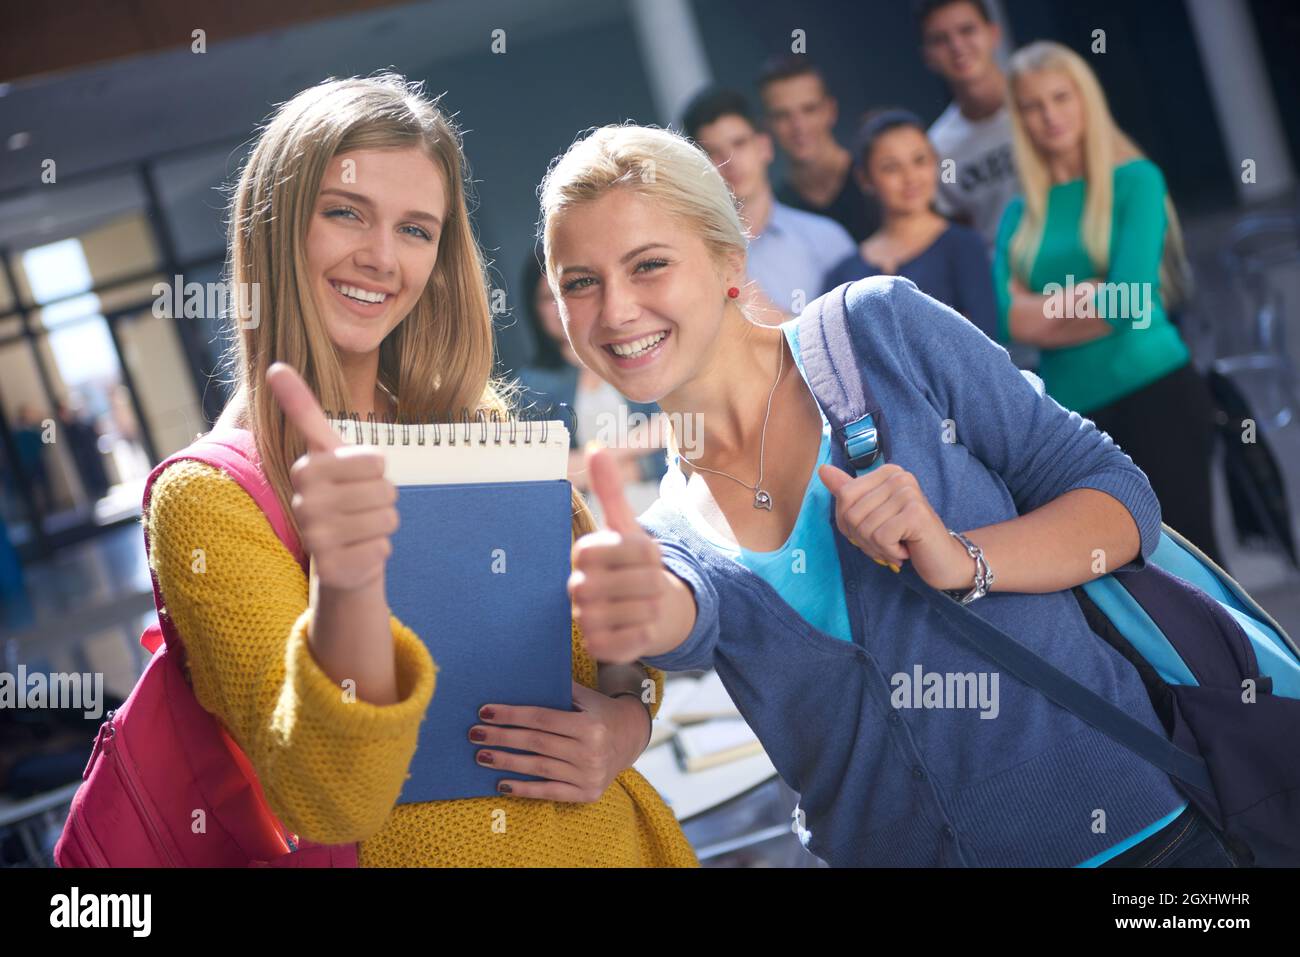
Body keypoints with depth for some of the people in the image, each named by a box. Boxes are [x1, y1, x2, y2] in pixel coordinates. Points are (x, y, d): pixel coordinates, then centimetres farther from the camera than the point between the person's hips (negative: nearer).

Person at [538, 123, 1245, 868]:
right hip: (893, 850, 3)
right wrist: (639, 610, -42)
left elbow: (1123, 499, -5)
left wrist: (962, 560, -21)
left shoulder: (880, 327, -6)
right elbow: (685, 611, -21)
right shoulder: (668, 537, 1)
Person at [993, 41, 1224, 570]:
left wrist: (1042, 310, -3)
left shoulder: (1135, 180, -2)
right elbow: (1005, 320, -4)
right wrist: (1085, 297, -13)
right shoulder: (1021, 213, 9)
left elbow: (1129, 300, -14)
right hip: (1072, 413, 5)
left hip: (1156, 394, -5)